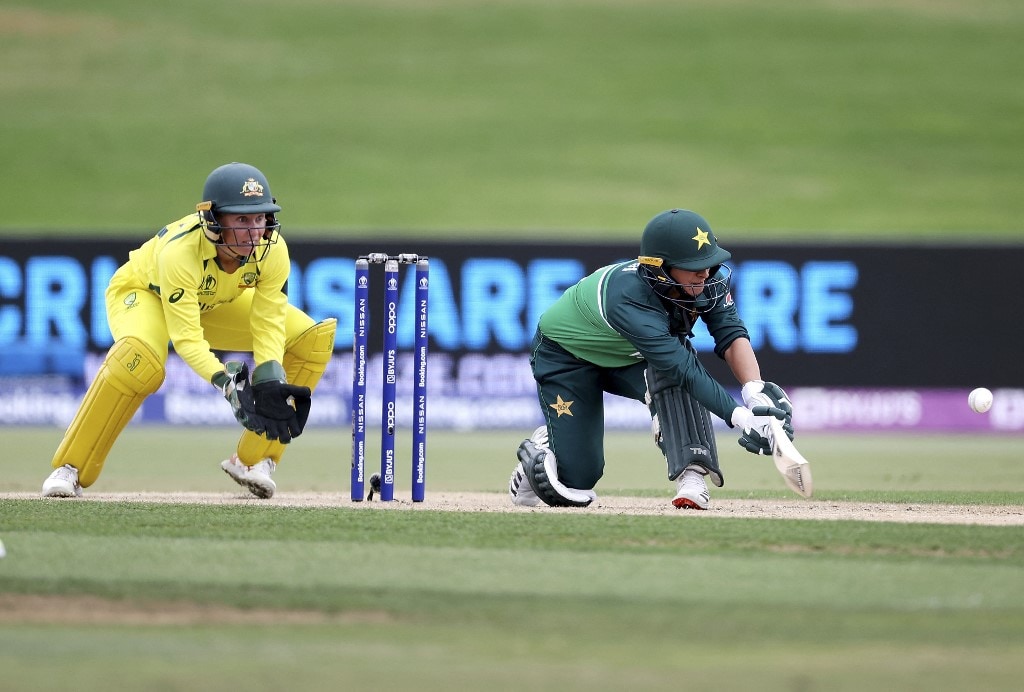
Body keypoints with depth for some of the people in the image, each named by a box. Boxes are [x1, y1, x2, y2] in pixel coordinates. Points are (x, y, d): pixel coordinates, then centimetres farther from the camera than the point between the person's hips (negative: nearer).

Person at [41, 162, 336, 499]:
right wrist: (226, 383, -56)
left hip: (217, 305, 5)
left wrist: (270, 382, -43)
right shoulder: (179, 250, -41)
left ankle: (253, 459, -4)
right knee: (140, 356, -40)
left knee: (313, 338, -12)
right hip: (144, 292, -5)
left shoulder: (273, 250, -28)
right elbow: (186, 338, -42)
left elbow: (269, 326, -26)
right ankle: (70, 469, -25)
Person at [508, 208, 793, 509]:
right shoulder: (627, 296, -43)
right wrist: (740, 416, -54)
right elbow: (680, 367, -48)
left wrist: (755, 392, -45)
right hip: (566, 356, -5)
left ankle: (691, 477, -28)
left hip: (628, 360, 5)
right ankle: (538, 449, 22)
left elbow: (731, 335, -26)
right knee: (573, 490, -10)